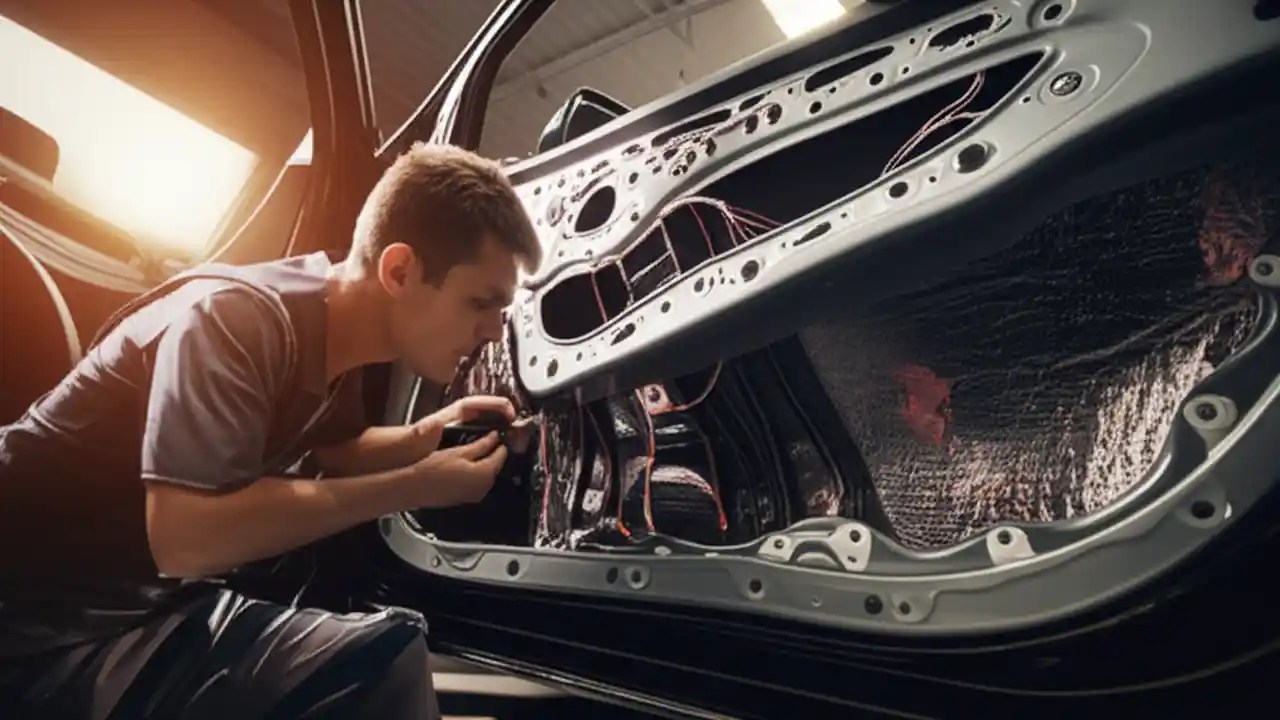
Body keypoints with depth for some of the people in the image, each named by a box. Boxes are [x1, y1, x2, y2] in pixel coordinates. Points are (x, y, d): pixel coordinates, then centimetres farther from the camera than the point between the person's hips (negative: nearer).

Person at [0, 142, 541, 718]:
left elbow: (337, 453, 15)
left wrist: (426, 436, -6)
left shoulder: (331, 325, -2)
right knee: (385, 667, -19)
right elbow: (185, 540, -34)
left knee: (391, 656, -7)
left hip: (154, 603, 7)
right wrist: (416, 486, -28)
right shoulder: (239, 317, -26)